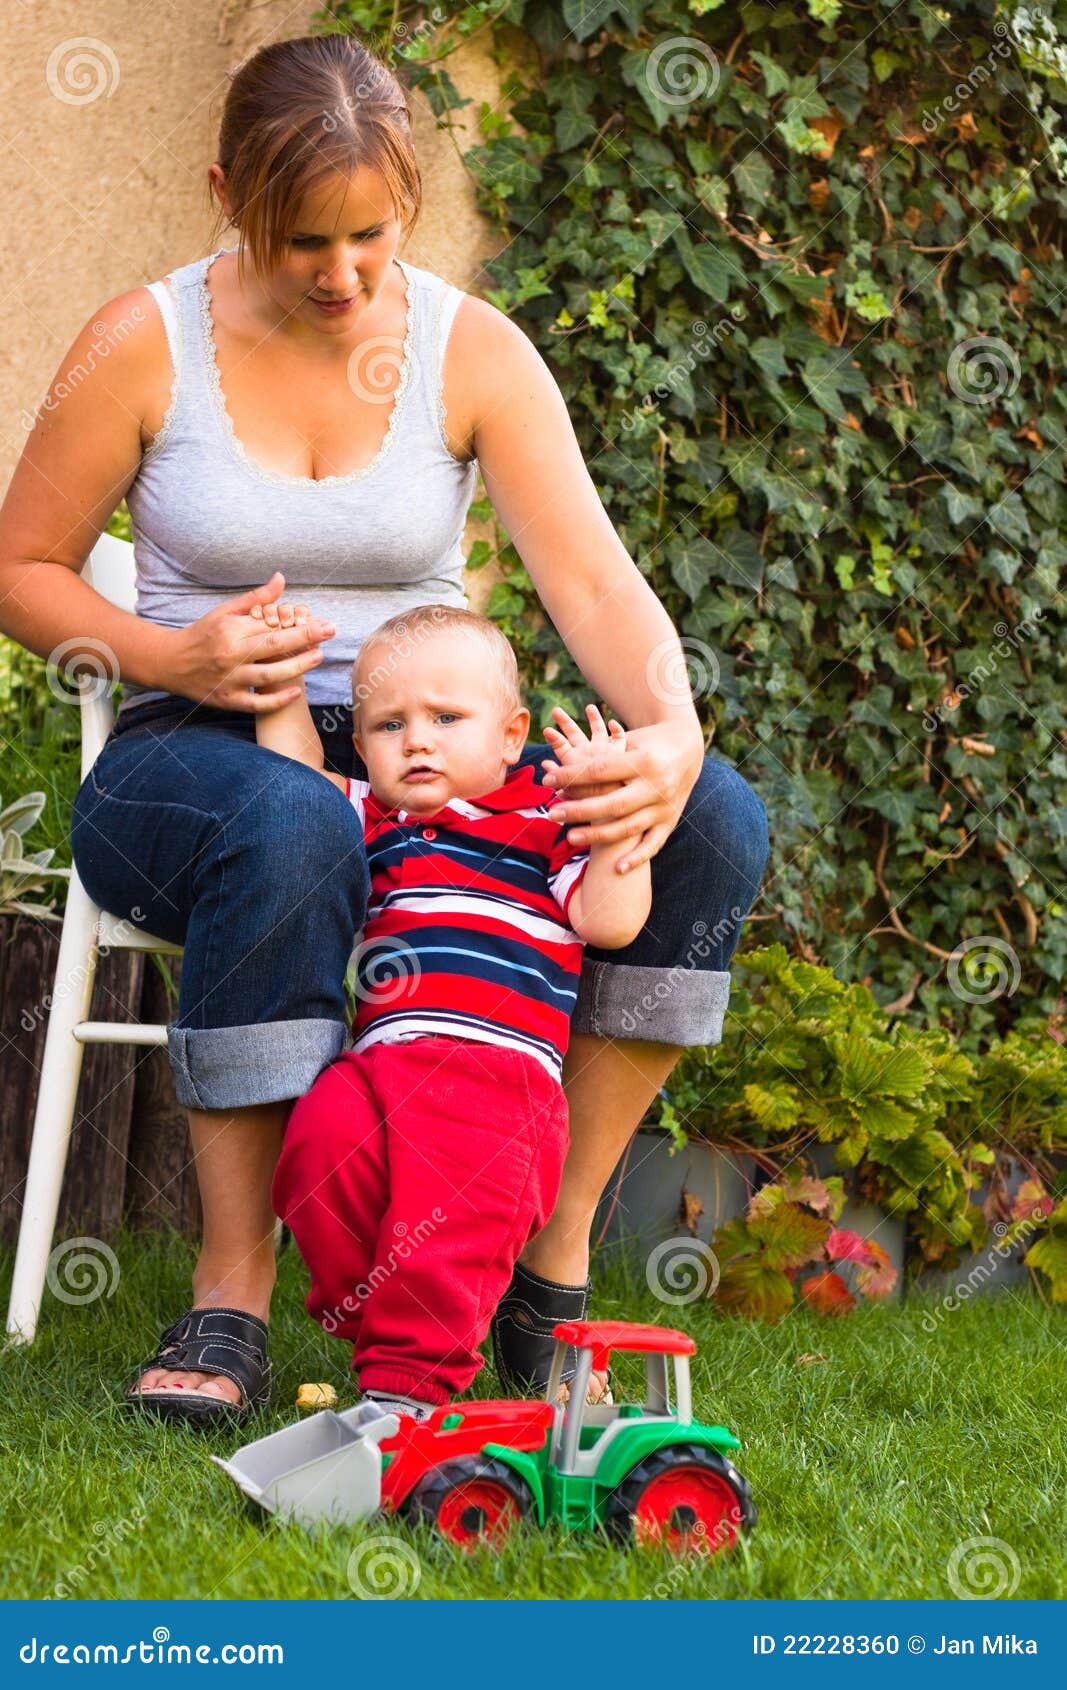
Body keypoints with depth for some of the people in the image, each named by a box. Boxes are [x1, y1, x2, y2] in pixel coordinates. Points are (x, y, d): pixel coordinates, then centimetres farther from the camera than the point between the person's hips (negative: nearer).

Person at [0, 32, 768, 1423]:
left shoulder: (472, 351, 0)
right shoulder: (144, 345, -4)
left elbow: (593, 578, -11)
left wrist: (670, 734, -32)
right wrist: (175, 657, -16)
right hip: (193, 755, -3)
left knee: (715, 820, -23)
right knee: (289, 822, -42)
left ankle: (553, 1257, -16)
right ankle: (232, 1295, -33)